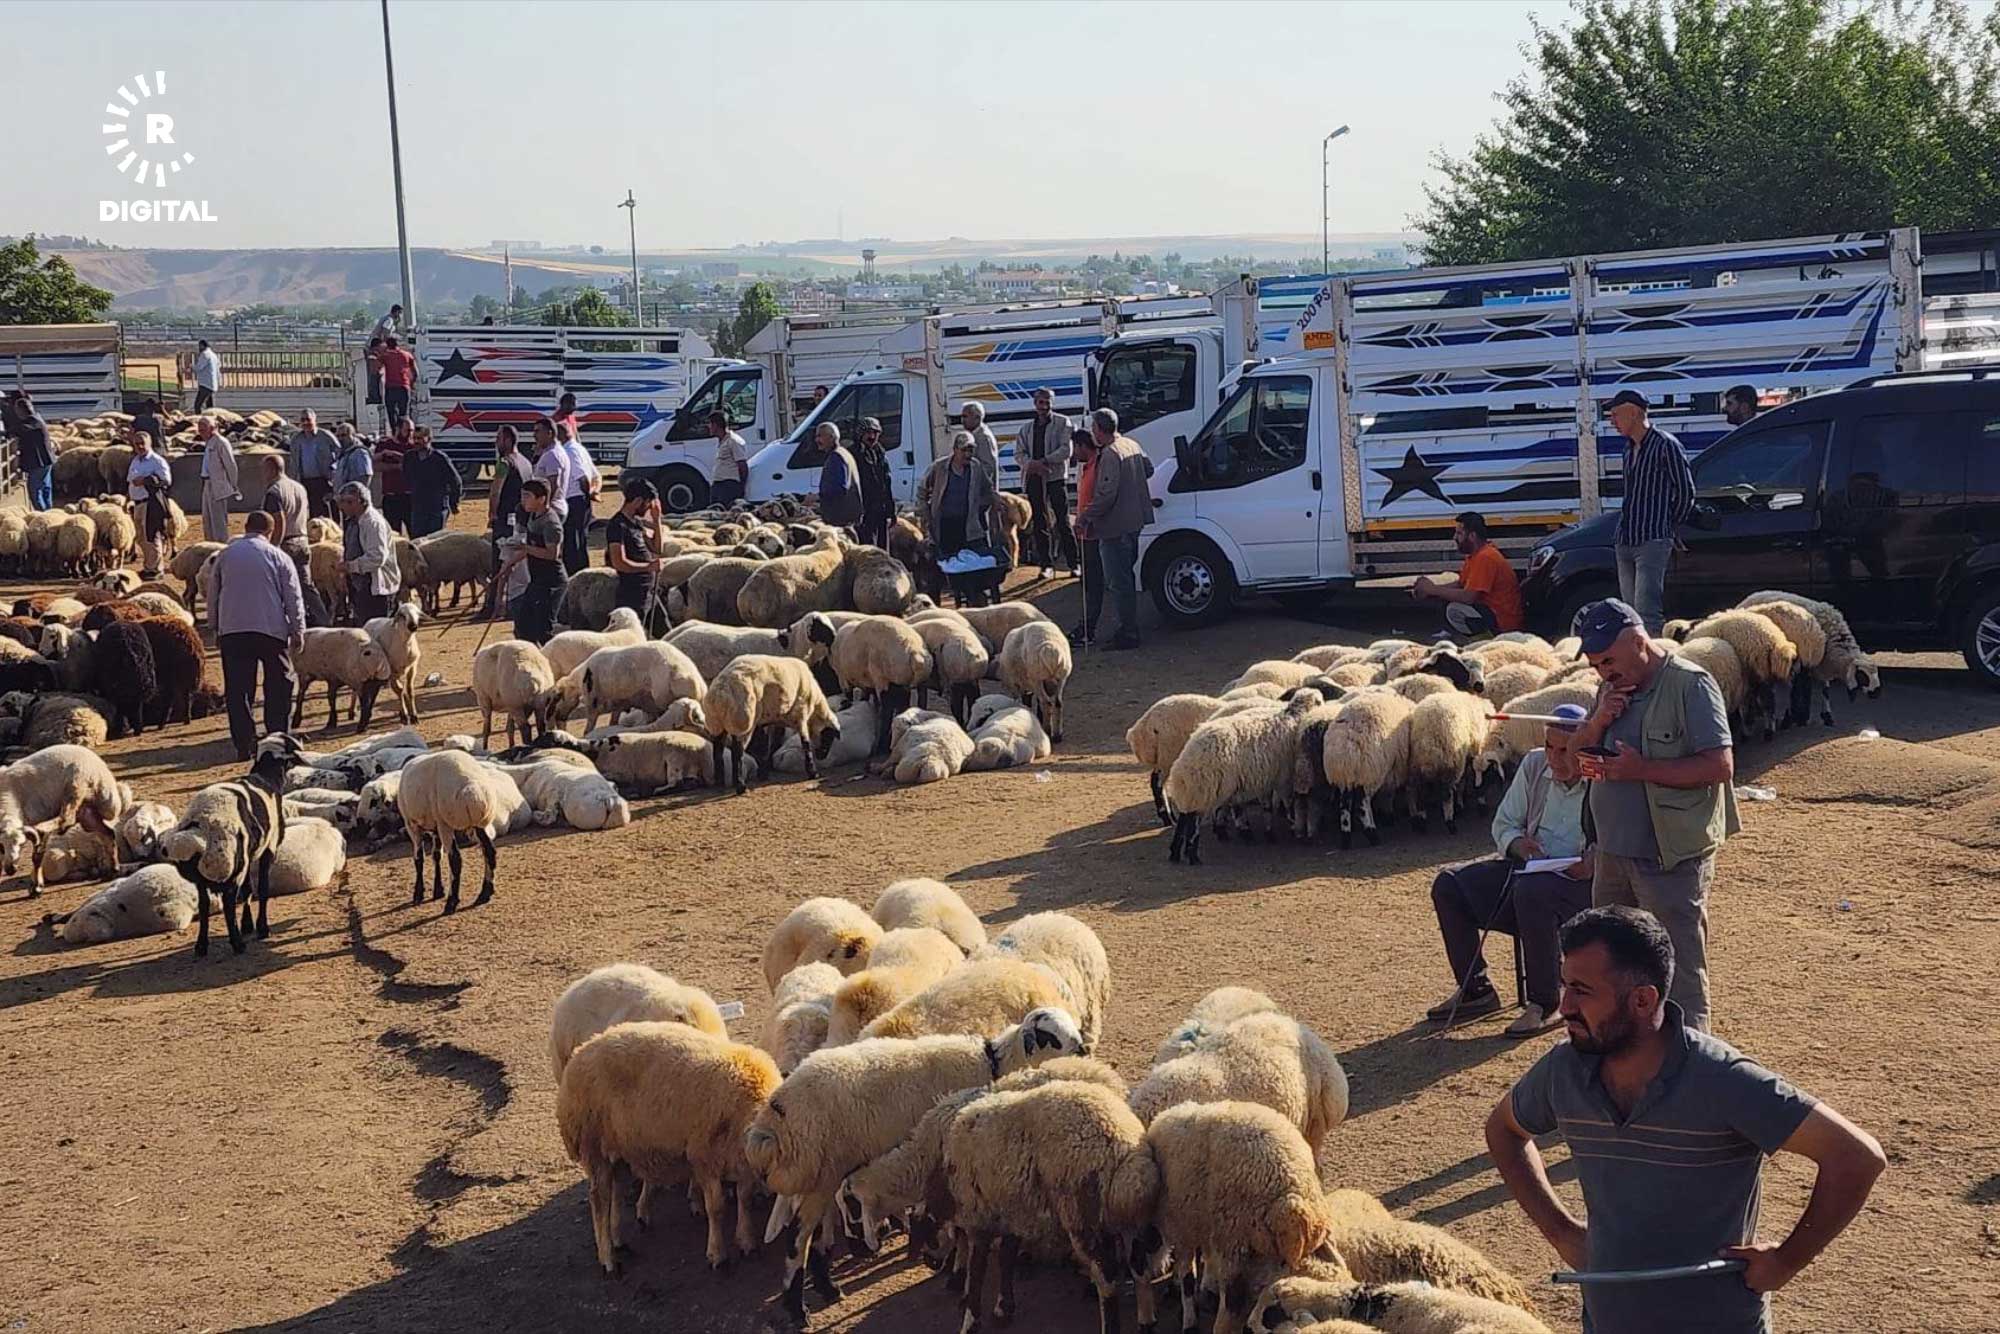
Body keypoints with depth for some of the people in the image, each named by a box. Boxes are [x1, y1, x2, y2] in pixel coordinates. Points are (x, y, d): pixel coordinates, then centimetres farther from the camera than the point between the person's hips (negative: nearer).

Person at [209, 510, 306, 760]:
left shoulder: (225, 555, 10)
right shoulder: (278, 557, 3)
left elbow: (213, 595, 15)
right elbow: (293, 598, 0)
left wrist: (216, 628, 23)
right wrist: (298, 631, 4)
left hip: (231, 630, 2)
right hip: (272, 629, -2)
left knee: (237, 689, 4)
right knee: (279, 685, 9)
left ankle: (244, 743, -1)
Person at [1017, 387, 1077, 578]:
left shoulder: (1062, 423, 2)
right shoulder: (1027, 428, 15)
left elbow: (1066, 450, -8)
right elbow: (1019, 453, 8)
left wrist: (1043, 461, -15)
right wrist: (1031, 465, -12)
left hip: (1056, 476, -4)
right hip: (1034, 478, 4)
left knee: (1062, 522, -5)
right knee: (1039, 523, 5)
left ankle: (1073, 563, -1)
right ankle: (1046, 564, 11)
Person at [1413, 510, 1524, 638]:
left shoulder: (1485, 557, -22)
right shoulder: (1475, 554, 9)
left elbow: (1468, 596, -27)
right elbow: (1460, 585, 14)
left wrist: (1433, 589, -17)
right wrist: (1430, 588, 0)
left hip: (1505, 622, -10)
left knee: (1454, 611, -24)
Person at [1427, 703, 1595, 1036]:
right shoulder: (1534, 766, 8)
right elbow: (1503, 823, 15)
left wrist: (1594, 862, -30)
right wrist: (1517, 843, -7)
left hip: (1579, 882, -7)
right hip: (1530, 868, 7)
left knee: (1530, 892, -39)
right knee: (1448, 885, -9)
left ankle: (1546, 1004, -25)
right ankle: (1475, 990, 2)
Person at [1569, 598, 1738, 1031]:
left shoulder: (1690, 685, -14)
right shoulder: (1613, 687, 12)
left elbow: (1720, 766, -20)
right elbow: (1577, 753, 16)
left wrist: (1640, 769, -23)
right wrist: (1598, 722, -5)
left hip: (1671, 860, -8)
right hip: (1613, 855, 8)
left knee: (1679, 973, -2)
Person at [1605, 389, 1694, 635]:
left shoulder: (1665, 446, -8)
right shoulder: (1630, 448, 16)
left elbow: (1686, 492, -4)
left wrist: (1669, 525, 4)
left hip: (1653, 541, -8)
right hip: (1625, 541, 8)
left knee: (1647, 612, -15)